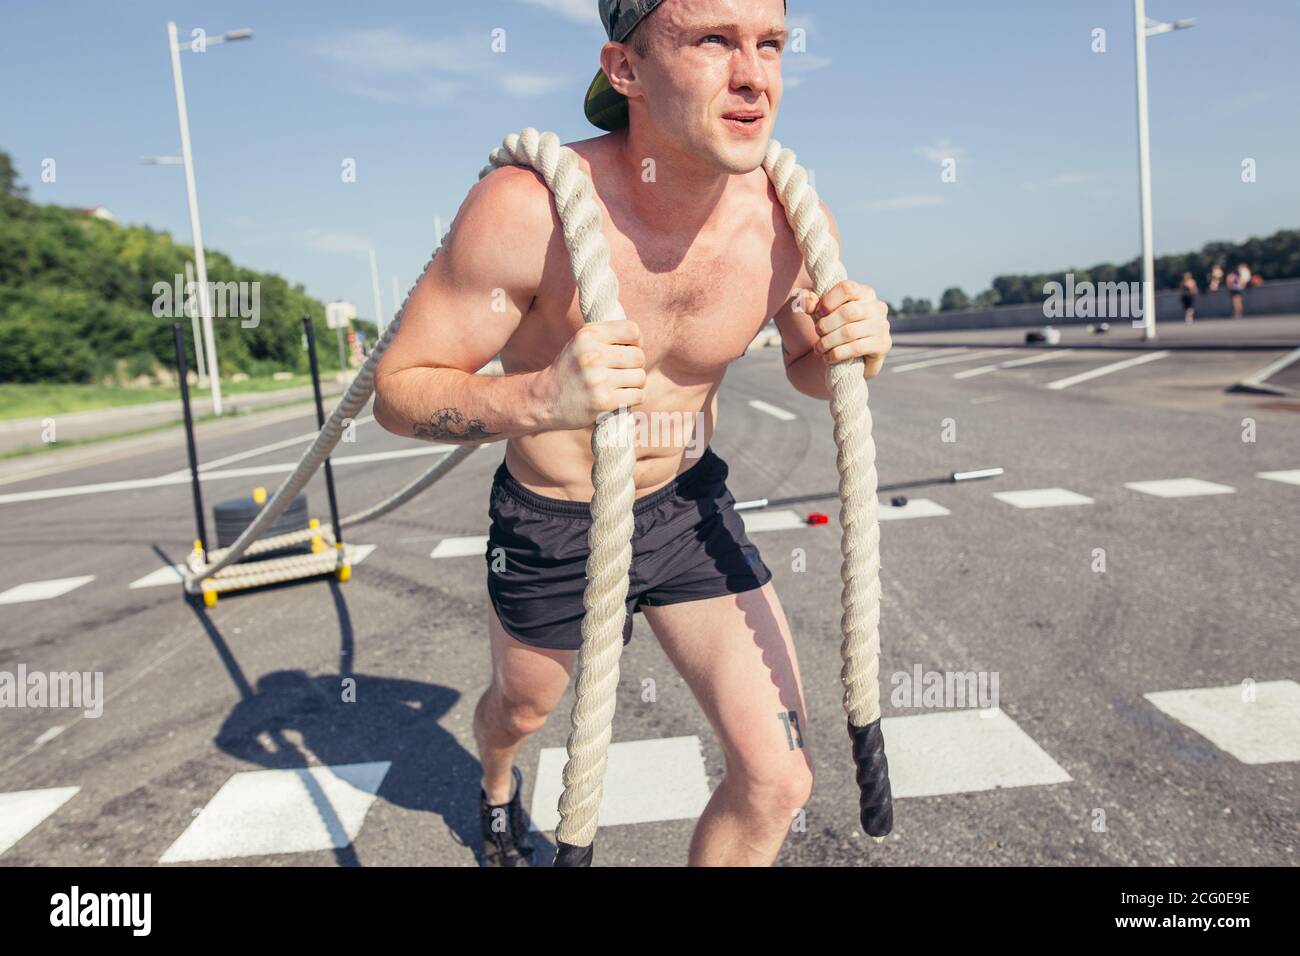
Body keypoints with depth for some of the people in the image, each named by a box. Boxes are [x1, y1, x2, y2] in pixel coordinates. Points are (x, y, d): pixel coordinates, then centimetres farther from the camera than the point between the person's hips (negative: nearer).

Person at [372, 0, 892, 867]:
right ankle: (498, 789, 69)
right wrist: (540, 398, -43)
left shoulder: (794, 224, -16)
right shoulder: (529, 209, -29)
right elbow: (399, 389, -22)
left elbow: (809, 368, 4)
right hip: (552, 531, -2)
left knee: (777, 779, -3)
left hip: (691, 507, 3)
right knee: (523, 706, 27)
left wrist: (853, 350, -22)